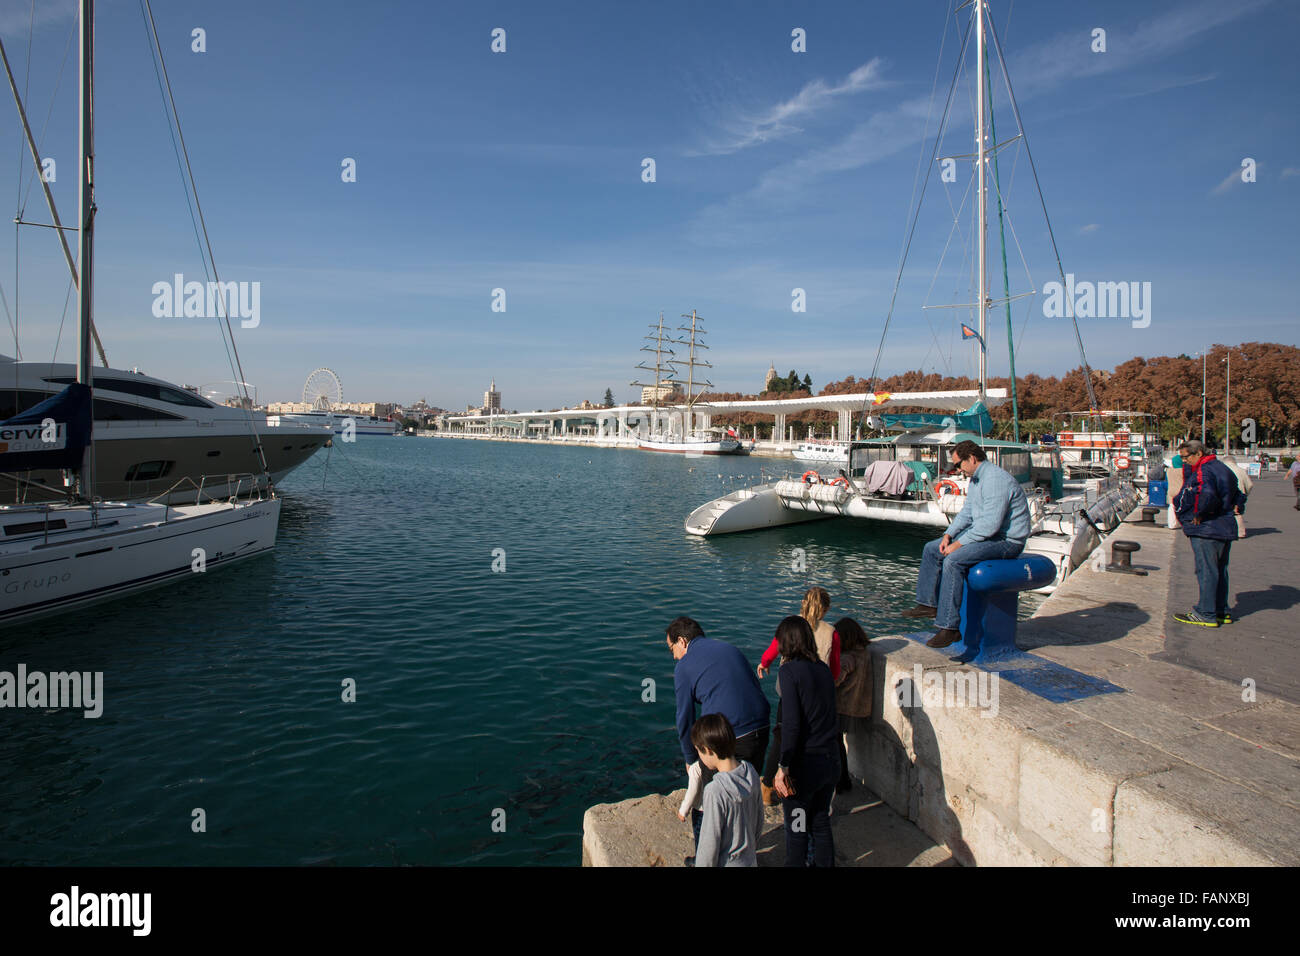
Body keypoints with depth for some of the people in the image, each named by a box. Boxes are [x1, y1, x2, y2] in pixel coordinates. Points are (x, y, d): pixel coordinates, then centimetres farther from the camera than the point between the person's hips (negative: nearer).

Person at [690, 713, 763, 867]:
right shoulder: (751, 772, -8)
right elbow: (759, 817, 6)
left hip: (726, 863, -6)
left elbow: (710, 843, -20)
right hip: (750, 860, 7)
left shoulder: (715, 791, -28)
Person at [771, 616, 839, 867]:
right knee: (821, 825, 22)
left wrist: (783, 768, -17)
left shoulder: (788, 671, -15)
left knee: (796, 831, 11)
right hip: (830, 759, 6)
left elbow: (792, 724, -21)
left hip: (805, 764, -6)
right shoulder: (823, 669, 4)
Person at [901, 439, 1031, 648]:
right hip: (983, 532, 11)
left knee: (953, 560, -30)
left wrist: (959, 543, -21)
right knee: (931, 550, 9)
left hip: (1006, 540, -11)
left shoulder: (995, 480, -23)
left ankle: (949, 628, -27)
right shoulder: (975, 479, 11)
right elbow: (967, 512, 16)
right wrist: (949, 535, 1)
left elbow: (990, 524, -28)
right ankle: (928, 604, 16)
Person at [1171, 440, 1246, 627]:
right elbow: (1238, 495, 24)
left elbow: (1208, 495, -35)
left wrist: (1198, 515, -22)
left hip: (1206, 530, -10)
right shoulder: (1222, 468, 16)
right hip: (1226, 529, 10)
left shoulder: (1203, 472, -18)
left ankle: (1206, 614, 0)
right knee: (1220, 571, 16)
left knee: (1206, 571, -4)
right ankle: (1221, 611, 24)